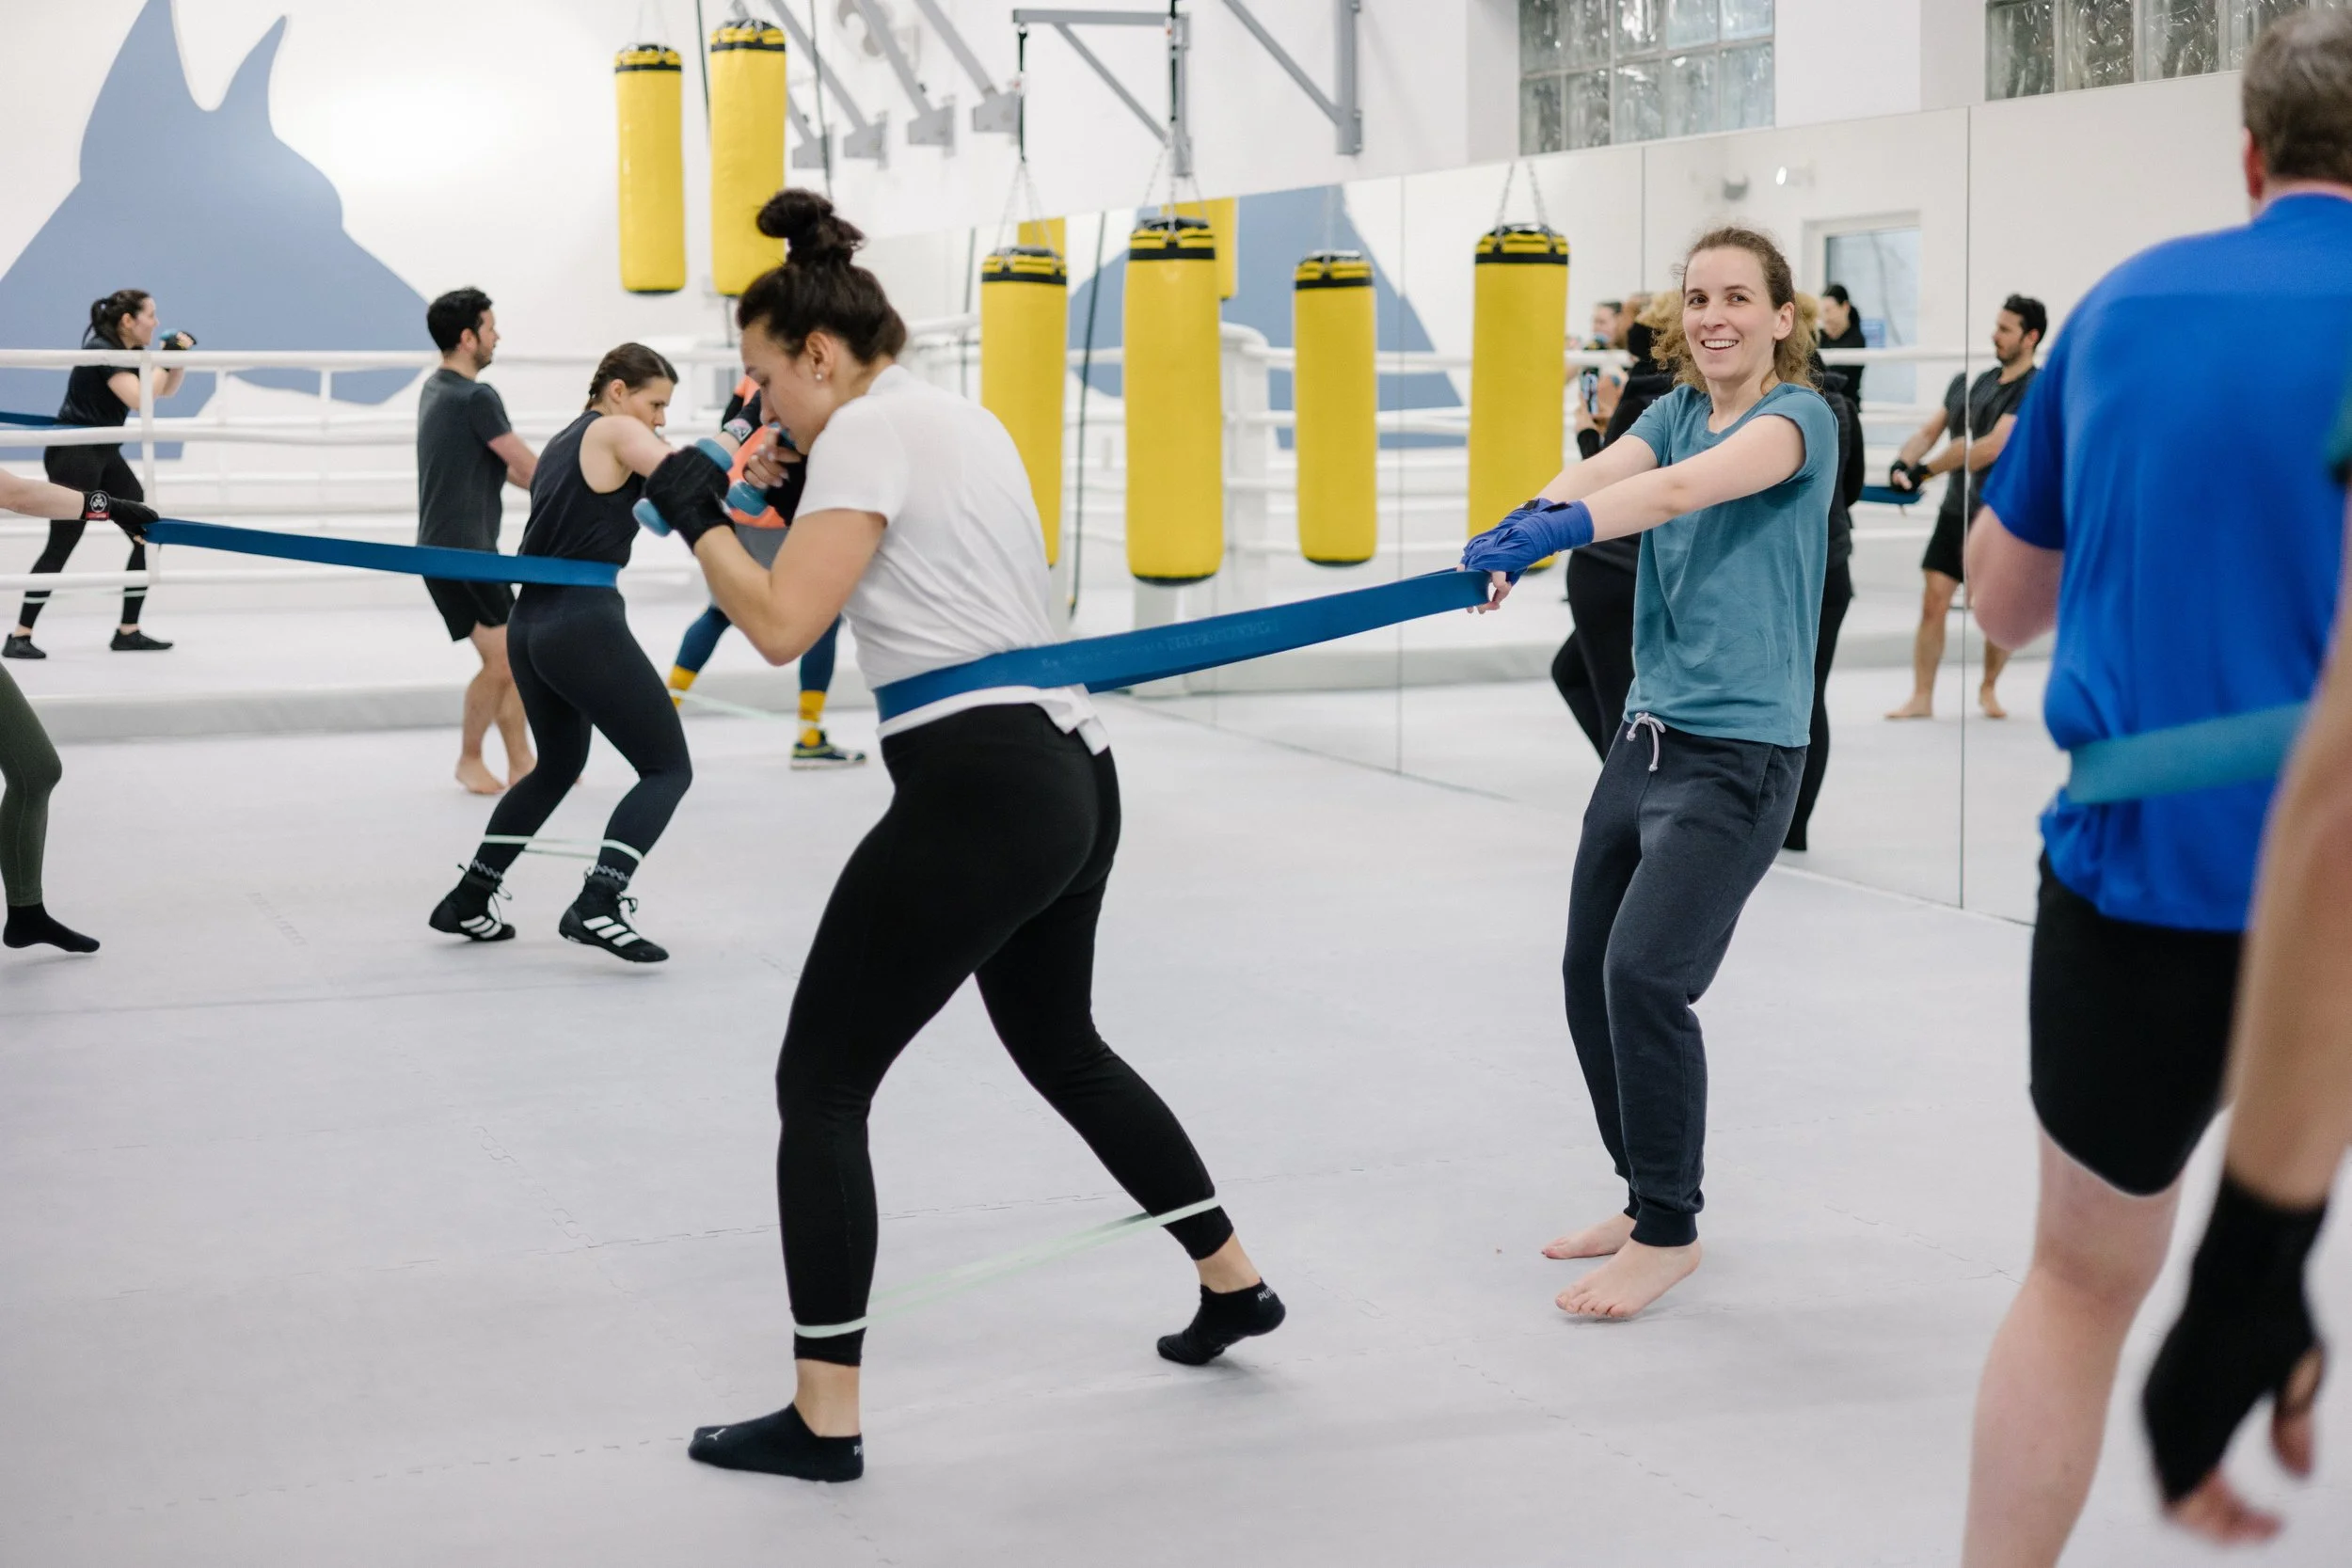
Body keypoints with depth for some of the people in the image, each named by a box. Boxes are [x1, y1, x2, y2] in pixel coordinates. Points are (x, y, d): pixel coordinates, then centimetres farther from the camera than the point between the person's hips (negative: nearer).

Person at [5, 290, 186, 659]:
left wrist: (180, 356, 3)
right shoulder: (101, 352, -17)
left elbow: (166, 390, 20)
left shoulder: (127, 354, 9)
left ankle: (128, 631, 8)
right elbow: (140, 399, -27)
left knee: (149, 537, 3)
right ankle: (19, 636, -5)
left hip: (105, 455, 9)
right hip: (72, 456, -9)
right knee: (61, 546, -10)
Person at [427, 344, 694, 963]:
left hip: (529, 626, 9)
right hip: (585, 626, -9)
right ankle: (597, 905, -20)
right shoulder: (616, 431, -4)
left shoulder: (563, 443, 21)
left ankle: (469, 901, 30)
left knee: (558, 766, 28)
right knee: (668, 768, -4)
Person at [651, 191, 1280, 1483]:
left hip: (976, 795, -10)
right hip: (1072, 778, 10)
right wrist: (782, 509, 25)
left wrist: (699, 518, -3)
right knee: (1062, 1048, 29)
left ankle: (822, 1421, 0)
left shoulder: (867, 430, -10)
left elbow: (782, 624, -18)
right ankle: (1235, 1283, 39)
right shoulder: (959, 415, 18)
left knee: (819, 1083, -2)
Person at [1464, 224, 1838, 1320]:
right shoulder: (1675, 412, 10)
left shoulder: (1799, 417, -9)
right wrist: (1525, 527, -33)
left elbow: (1681, 491, -28)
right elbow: (1598, 475, -11)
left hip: (1738, 754, -8)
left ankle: (1669, 1233, 0)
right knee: (1591, 973, 11)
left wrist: (1554, 530, -41)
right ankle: (1648, 1198, 29)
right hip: (1648, 736, 8)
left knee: (1645, 972, -16)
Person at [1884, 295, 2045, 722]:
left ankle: (1988, 688, 28)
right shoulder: (1967, 382, 10)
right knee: (1933, 601, -4)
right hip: (1956, 510, 4)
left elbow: (1991, 447, -19)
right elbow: (1929, 432, 8)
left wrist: (1926, 471, -19)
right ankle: (1922, 698, -1)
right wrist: (1901, 464, -13)